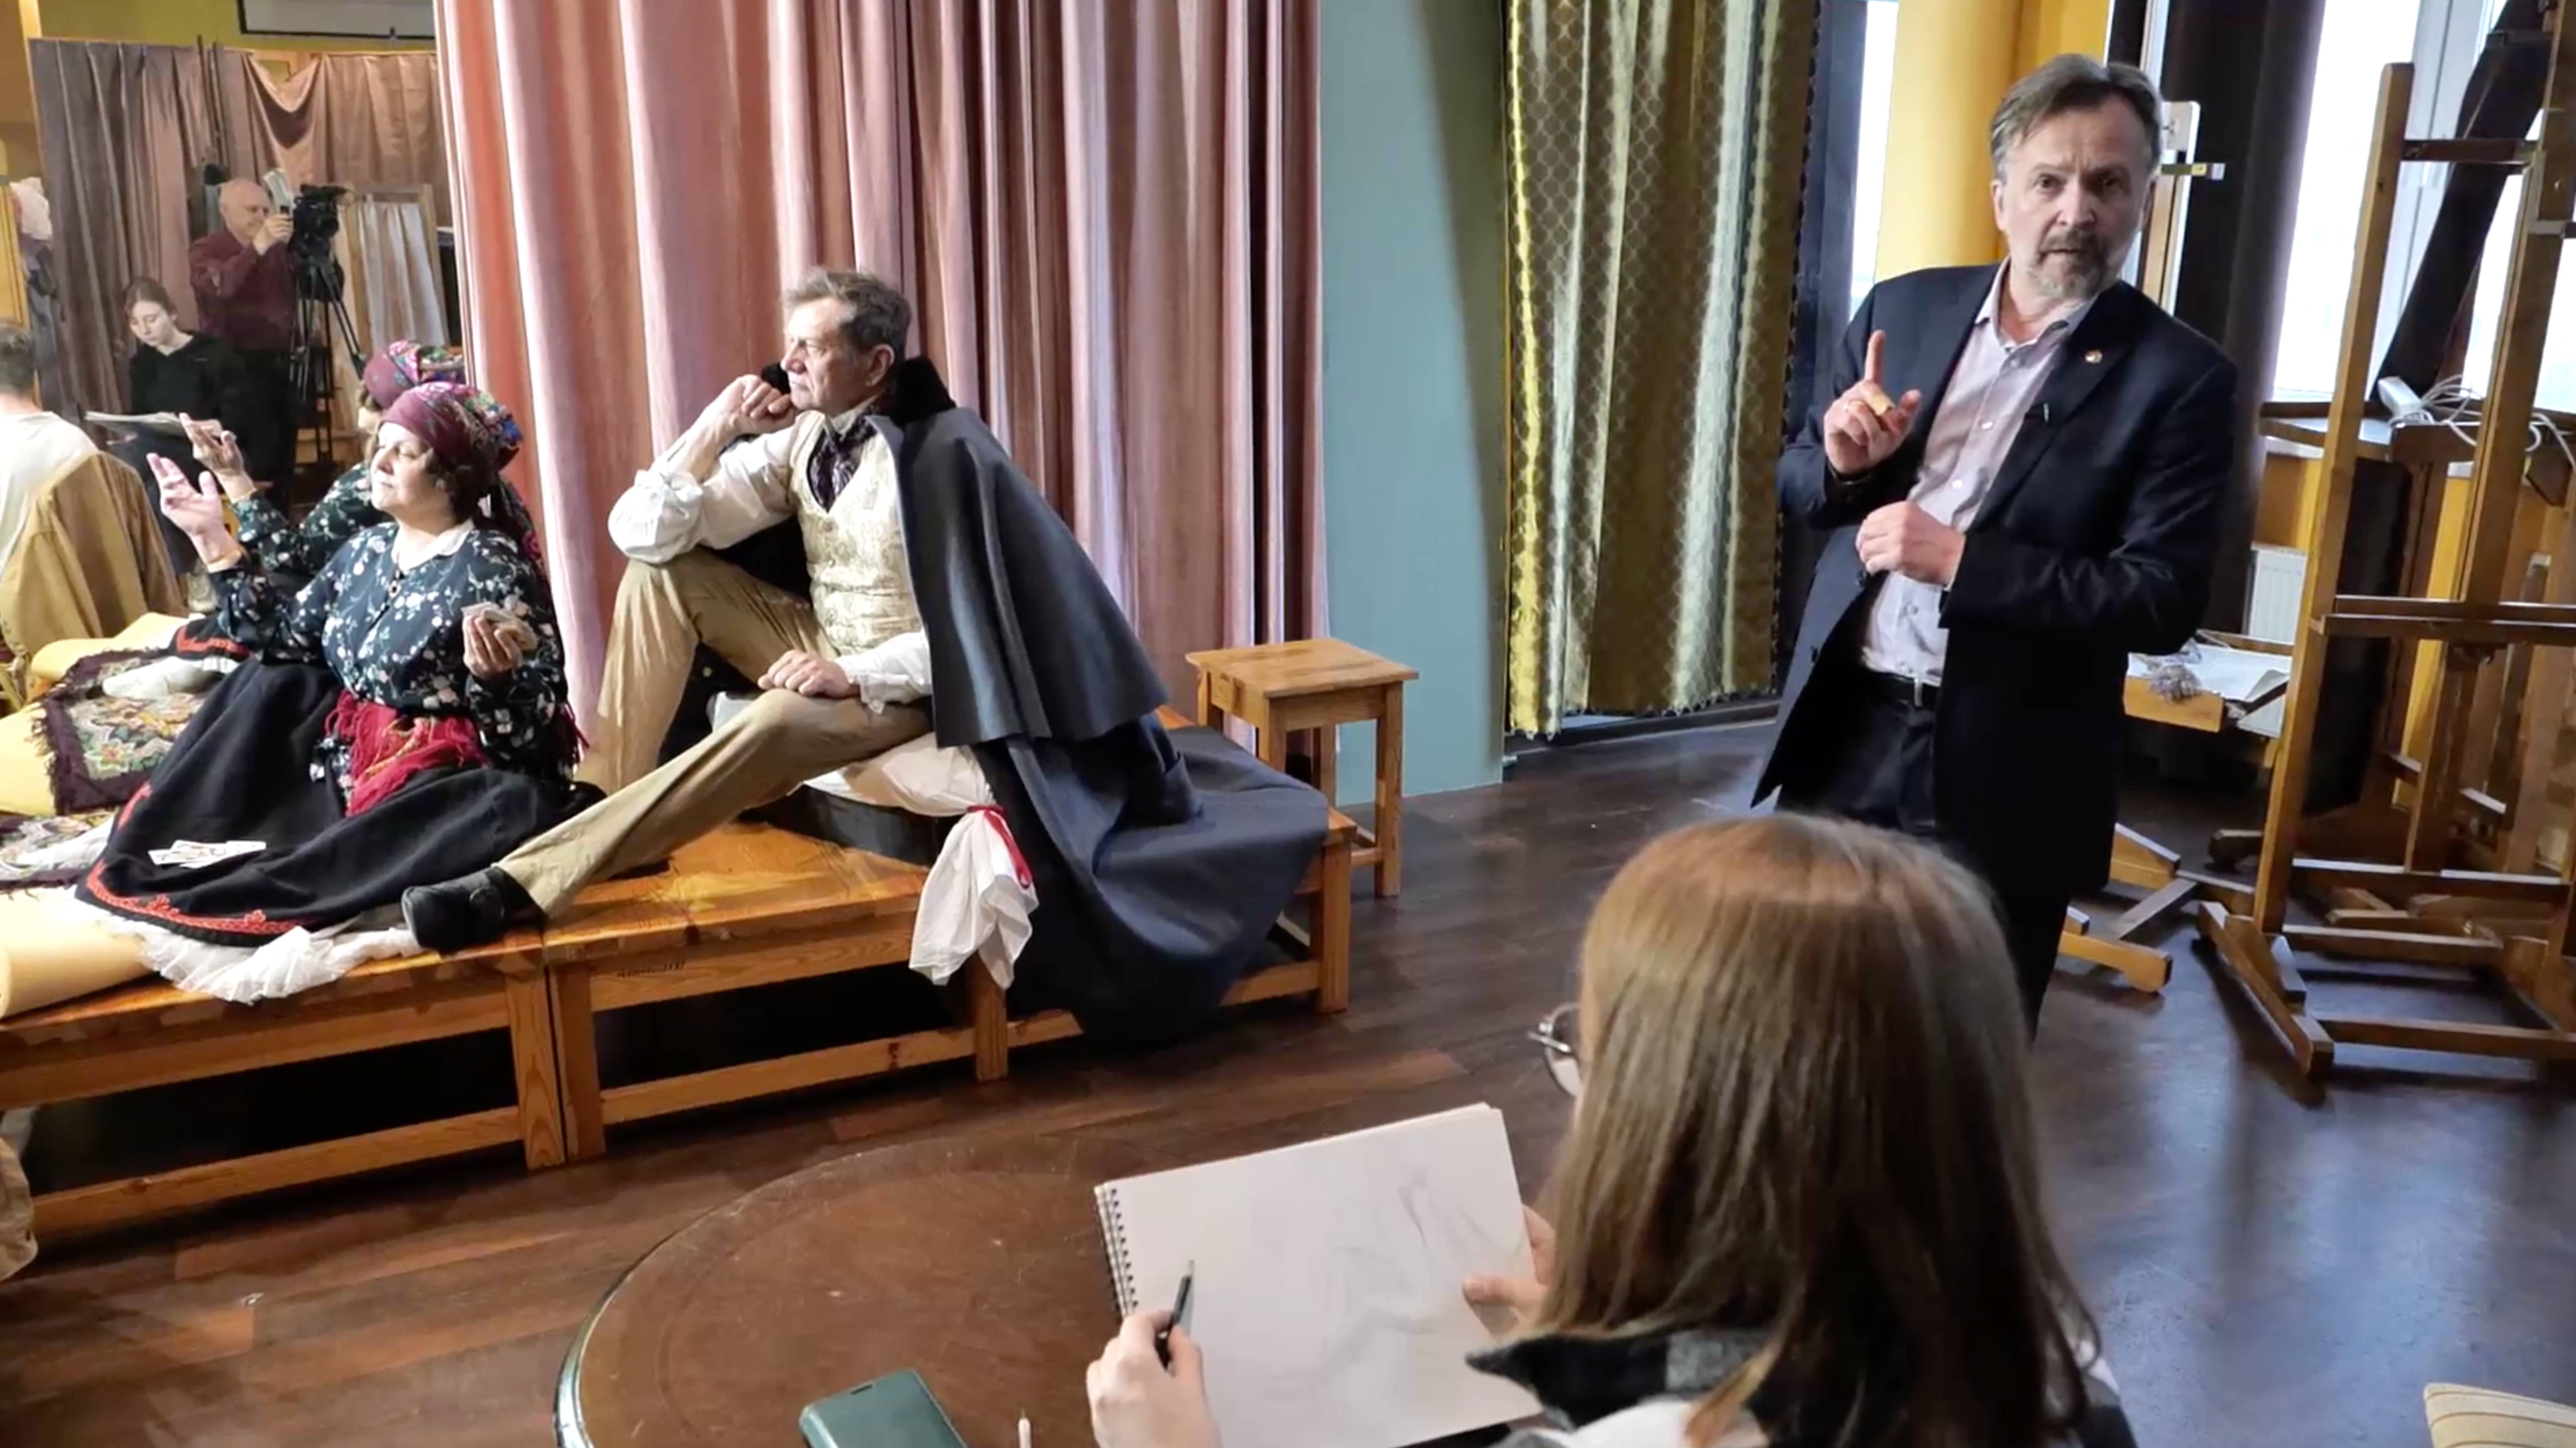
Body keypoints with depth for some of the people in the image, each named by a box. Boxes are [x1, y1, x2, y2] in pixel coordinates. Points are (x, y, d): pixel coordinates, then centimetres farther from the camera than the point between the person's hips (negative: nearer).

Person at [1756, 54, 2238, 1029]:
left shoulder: (2178, 377, -8)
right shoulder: (1901, 310, 4)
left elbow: (2165, 601, -15)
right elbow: (1797, 487, 12)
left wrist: (1959, 562, -23)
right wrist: (1843, 462, -12)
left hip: (2004, 771, -3)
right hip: (1847, 728, 4)